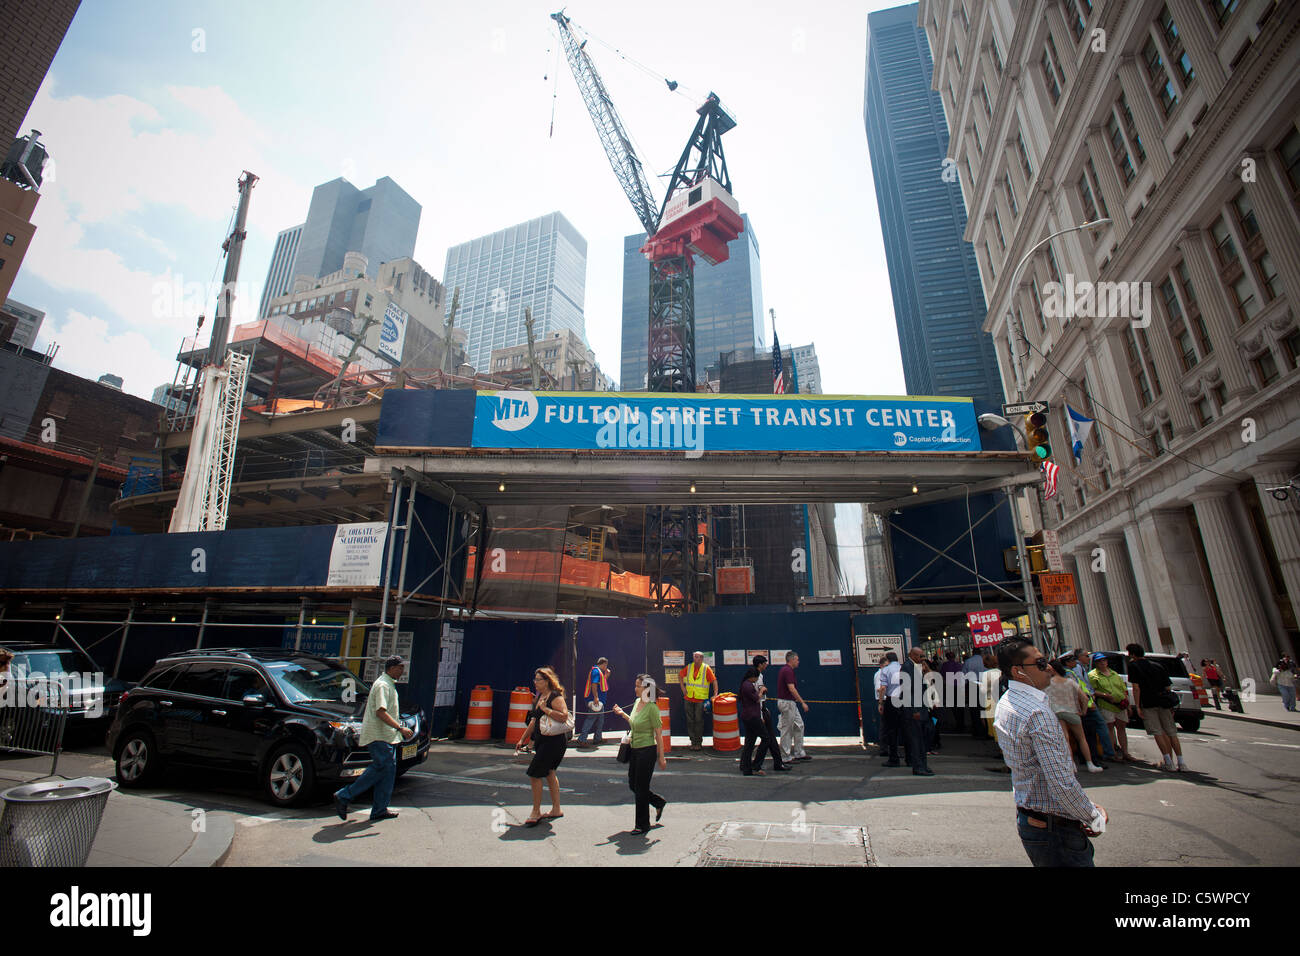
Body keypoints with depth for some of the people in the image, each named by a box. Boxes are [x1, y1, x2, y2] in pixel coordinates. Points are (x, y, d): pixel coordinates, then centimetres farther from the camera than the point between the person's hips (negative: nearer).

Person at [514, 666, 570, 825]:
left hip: (554, 741, -9)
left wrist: (545, 708, -27)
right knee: (549, 773, 16)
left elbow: (563, 717, -31)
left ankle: (536, 812, 8)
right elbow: (534, 721, 20)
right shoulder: (539, 696, 11)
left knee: (534, 774, -6)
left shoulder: (555, 697, -17)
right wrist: (522, 739, 20)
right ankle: (556, 809, 28)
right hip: (541, 740, 9)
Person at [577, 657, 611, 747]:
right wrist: (596, 697, -27)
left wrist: (606, 675, 15)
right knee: (591, 718, -10)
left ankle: (597, 738, 23)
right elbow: (594, 684, -23)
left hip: (599, 700, 11)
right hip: (595, 700, -11)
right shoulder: (596, 671, -13)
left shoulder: (600, 672, 19)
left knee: (600, 719, 15)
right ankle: (581, 739, -9)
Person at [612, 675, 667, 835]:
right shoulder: (637, 702, 5)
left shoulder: (652, 708, -19)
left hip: (647, 751, -9)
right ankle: (659, 803, 38)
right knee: (633, 785, 17)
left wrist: (661, 757, -13)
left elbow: (659, 734, -15)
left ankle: (643, 826, 21)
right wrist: (622, 713, 11)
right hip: (635, 750, 9)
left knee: (641, 788, 3)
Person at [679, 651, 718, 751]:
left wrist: (715, 694, -17)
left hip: (701, 699, -3)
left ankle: (699, 743, 12)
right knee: (690, 721, 8)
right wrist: (683, 687, 6)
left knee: (699, 721, 1)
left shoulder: (706, 668, -8)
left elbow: (714, 680, -9)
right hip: (688, 698, 3)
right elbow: (680, 676, 15)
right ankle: (693, 742, 18)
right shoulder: (689, 667, 1)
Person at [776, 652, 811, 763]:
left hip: (791, 703, 10)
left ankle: (799, 753, 20)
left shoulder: (785, 670, 13)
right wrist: (802, 702, -22)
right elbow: (792, 689, -25)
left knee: (799, 726, 14)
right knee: (787, 730, -2)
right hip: (787, 703, -10)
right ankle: (786, 757, 6)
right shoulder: (788, 671, -19)